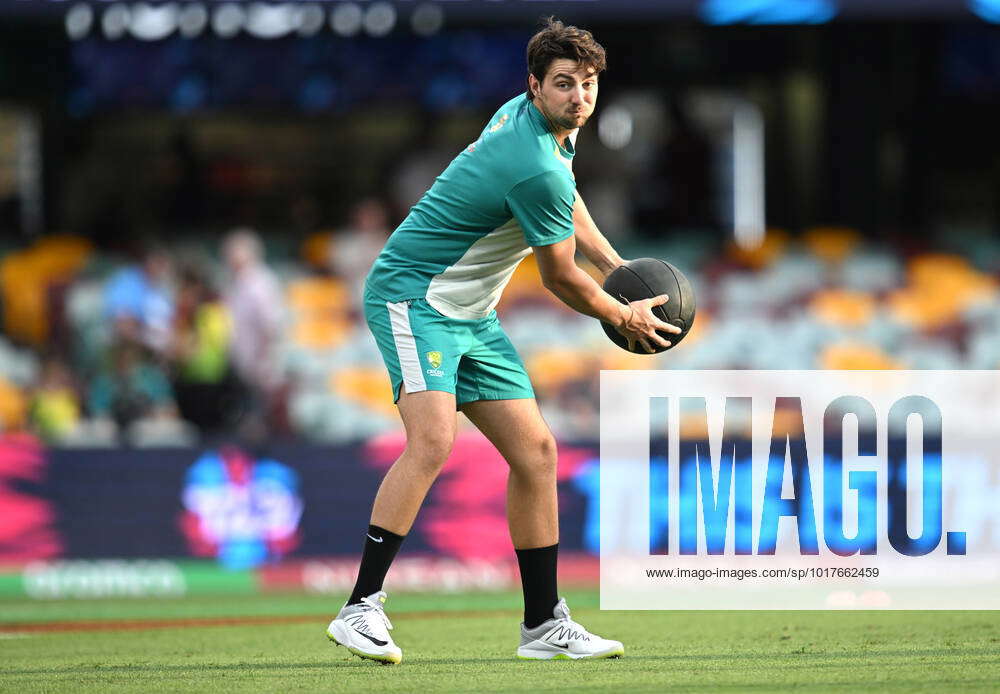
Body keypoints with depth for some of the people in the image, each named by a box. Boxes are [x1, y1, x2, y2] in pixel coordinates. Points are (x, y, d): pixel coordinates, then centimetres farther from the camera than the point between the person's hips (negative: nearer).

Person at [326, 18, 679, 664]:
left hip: (472, 317, 10)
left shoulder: (528, 116, 6)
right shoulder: (536, 168, -25)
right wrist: (624, 317, 5)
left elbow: (568, 203, 29)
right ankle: (361, 609, -30)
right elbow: (561, 279, -11)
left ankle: (544, 624, 14)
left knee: (535, 451, 7)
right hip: (413, 296, -10)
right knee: (433, 440, -29)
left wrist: (619, 266, 23)